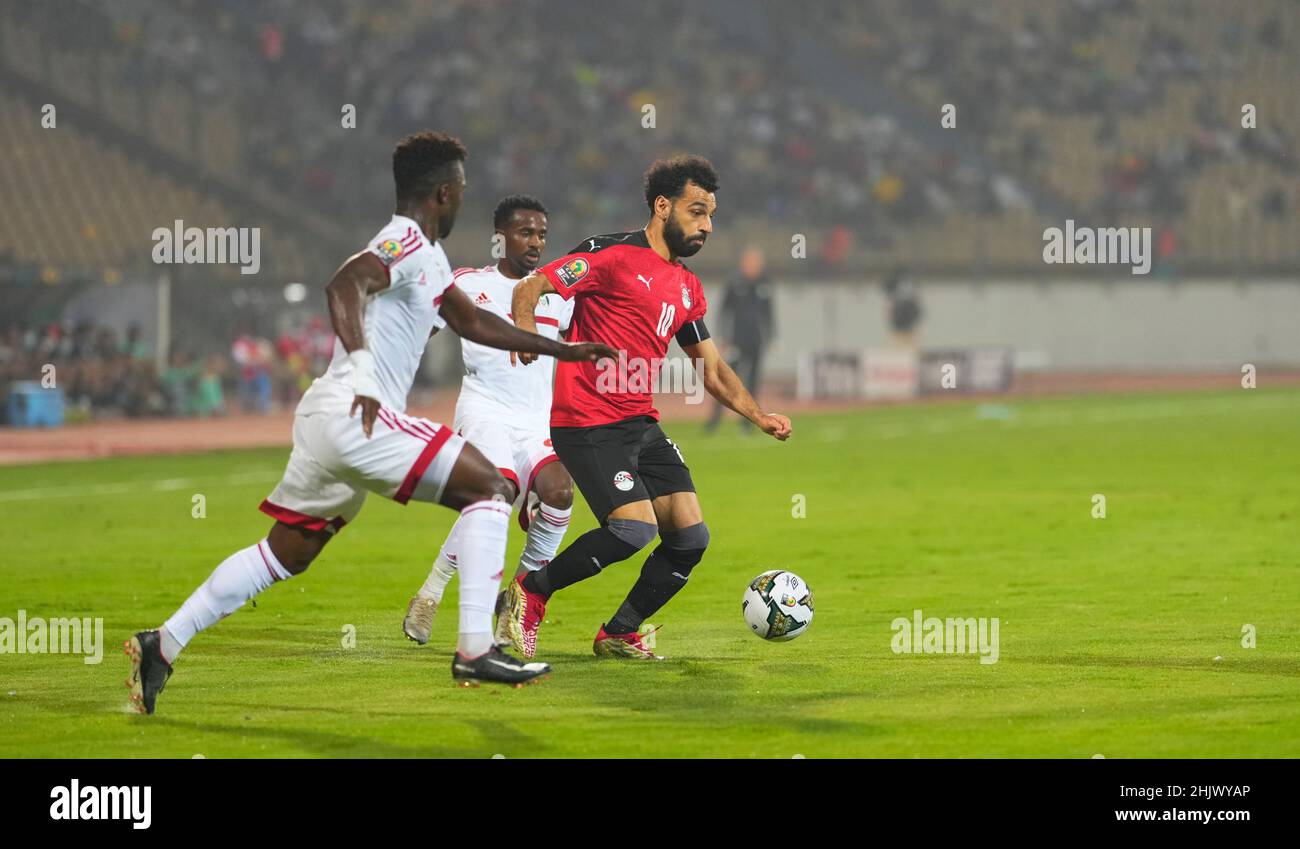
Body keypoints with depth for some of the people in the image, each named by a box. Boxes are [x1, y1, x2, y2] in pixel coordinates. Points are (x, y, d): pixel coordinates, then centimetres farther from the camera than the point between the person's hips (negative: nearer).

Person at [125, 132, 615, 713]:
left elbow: (472, 322, 35)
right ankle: (475, 650, -14)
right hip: (353, 414, -10)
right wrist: (363, 376, -38)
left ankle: (163, 644, 15)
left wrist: (561, 350, 36)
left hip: (325, 419, 10)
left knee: (285, 554, 17)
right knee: (488, 486, -8)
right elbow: (343, 285, -27)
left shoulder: (426, 256, 23)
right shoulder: (406, 242, -9)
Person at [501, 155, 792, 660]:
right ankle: (531, 591, 0)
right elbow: (530, 288, -14)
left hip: (642, 424, 8)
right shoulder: (612, 255, -8)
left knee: (691, 535, -2)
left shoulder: (687, 288, 16)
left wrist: (759, 417, 7)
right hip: (588, 423, -8)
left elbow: (713, 369, 22)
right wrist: (525, 329, -36)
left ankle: (618, 635, 15)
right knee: (635, 529, -21)